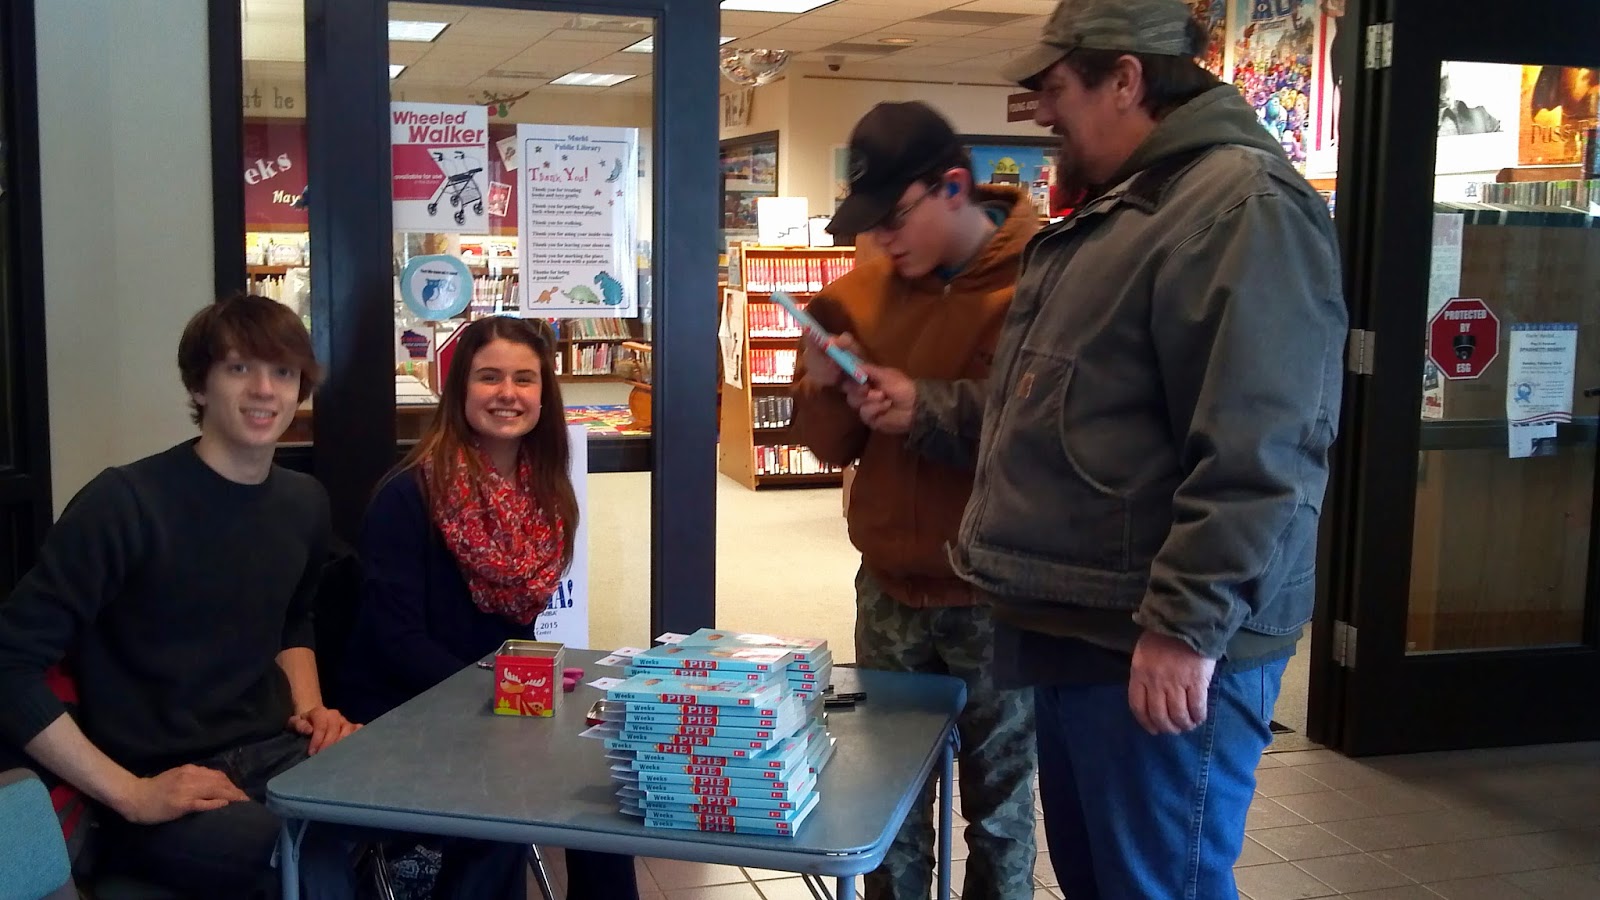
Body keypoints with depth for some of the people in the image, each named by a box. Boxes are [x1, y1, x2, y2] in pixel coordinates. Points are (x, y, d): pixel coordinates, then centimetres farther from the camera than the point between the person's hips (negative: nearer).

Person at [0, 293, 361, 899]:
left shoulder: (304, 502, 9)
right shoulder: (126, 502, -13)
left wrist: (309, 707, 9)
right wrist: (129, 794, -17)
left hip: (277, 755, 7)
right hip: (164, 791, -6)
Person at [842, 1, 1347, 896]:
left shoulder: (1244, 205, -16)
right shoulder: (1116, 210, 18)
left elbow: (1257, 453, -25)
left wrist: (1187, 624, -26)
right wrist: (927, 409, 17)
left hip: (1157, 648, -10)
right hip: (1079, 626, 10)